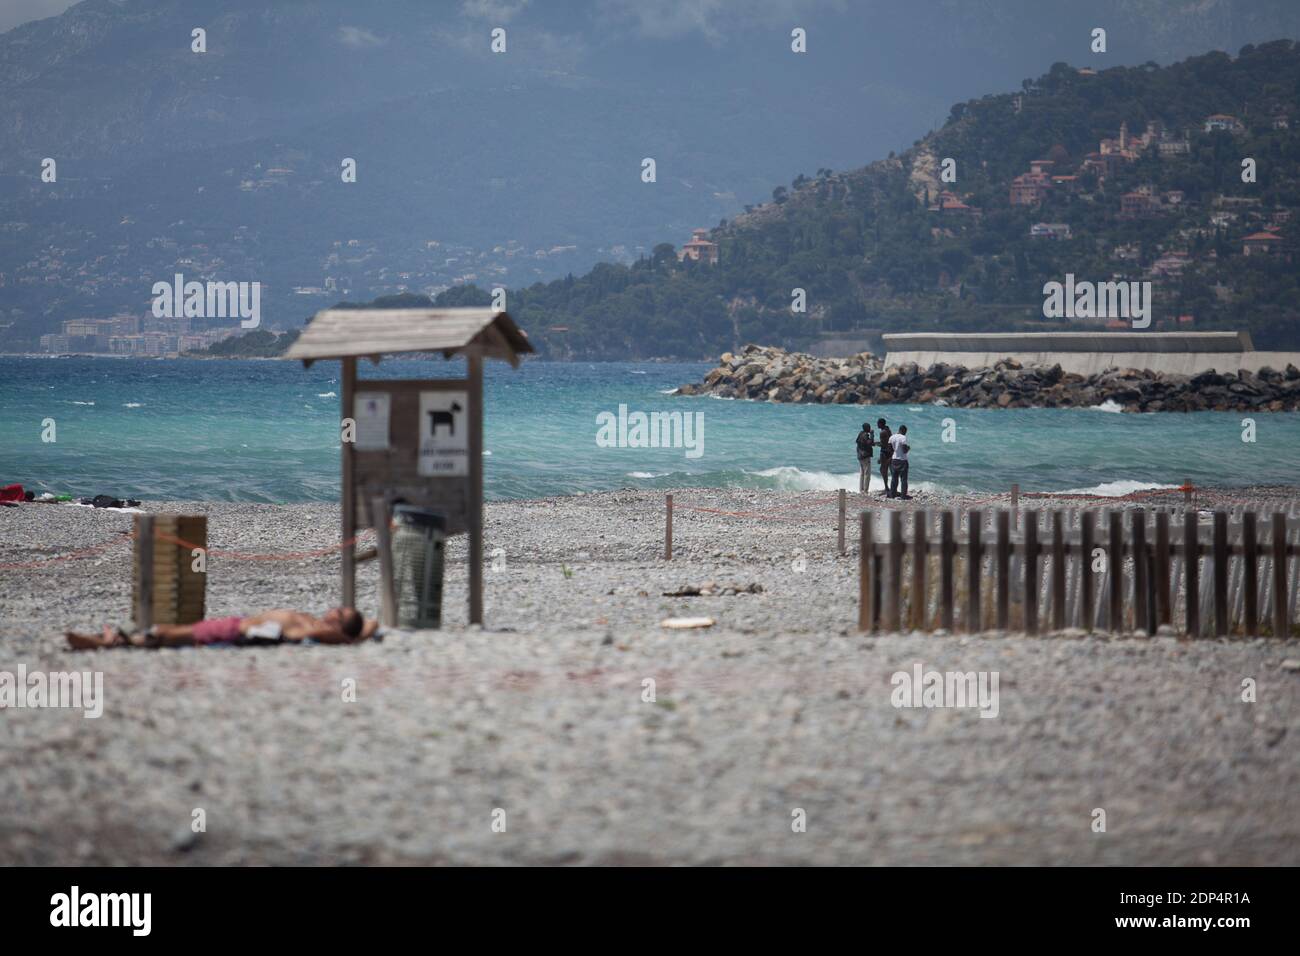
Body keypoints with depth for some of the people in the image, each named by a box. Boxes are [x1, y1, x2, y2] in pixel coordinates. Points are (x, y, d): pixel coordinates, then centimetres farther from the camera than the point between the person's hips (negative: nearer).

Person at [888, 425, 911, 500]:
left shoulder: (892, 438, 3)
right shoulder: (903, 438, -16)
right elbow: (905, 450, -19)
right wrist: (908, 448, 1)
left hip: (894, 459, 6)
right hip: (902, 460, -6)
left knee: (895, 478, 16)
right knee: (903, 479, 2)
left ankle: (892, 494, 20)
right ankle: (904, 495, 2)